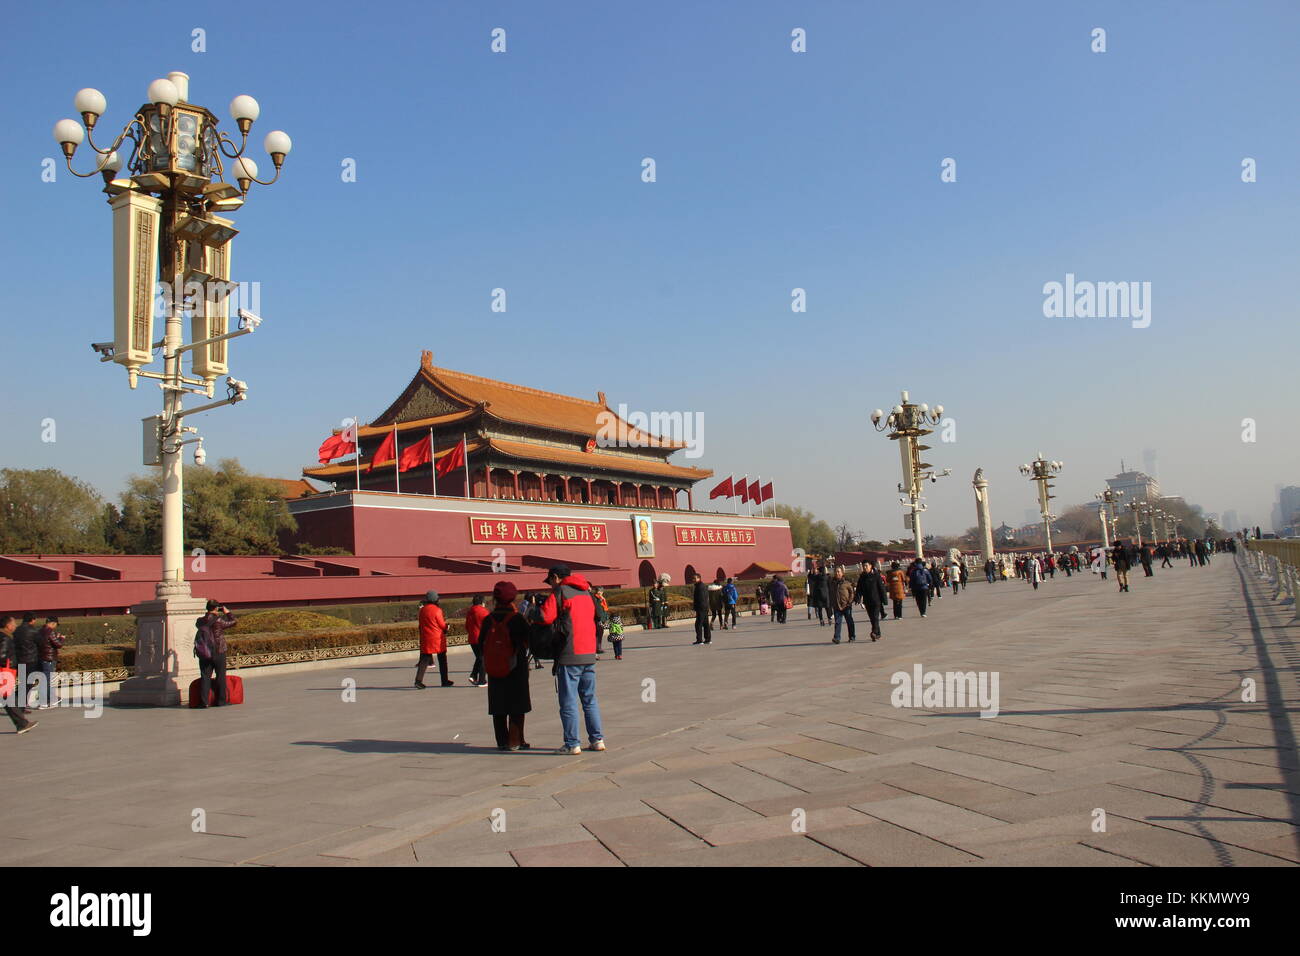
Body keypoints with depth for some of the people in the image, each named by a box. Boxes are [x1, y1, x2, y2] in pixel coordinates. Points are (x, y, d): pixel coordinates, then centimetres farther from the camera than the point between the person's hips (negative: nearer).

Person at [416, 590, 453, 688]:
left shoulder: (422, 610, 5)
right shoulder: (437, 610, -13)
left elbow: (421, 625, 14)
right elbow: (443, 626, -10)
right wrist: (446, 625, 14)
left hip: (425, 638, 4)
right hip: (438, 639, -4)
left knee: (425, 659, 3)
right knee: (442, 660, 9)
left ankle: (418, 680, -13)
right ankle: (445, 681, 16)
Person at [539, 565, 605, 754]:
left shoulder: (559, 592, -7)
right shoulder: (586, 592, 15)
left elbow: (545, 617, -17)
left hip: (569, 655, -7)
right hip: (589, 654, 7)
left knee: (568, 702, 0)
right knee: (590, 699, 15)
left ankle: (572, 744, 2)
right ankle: (597, 739, 15)